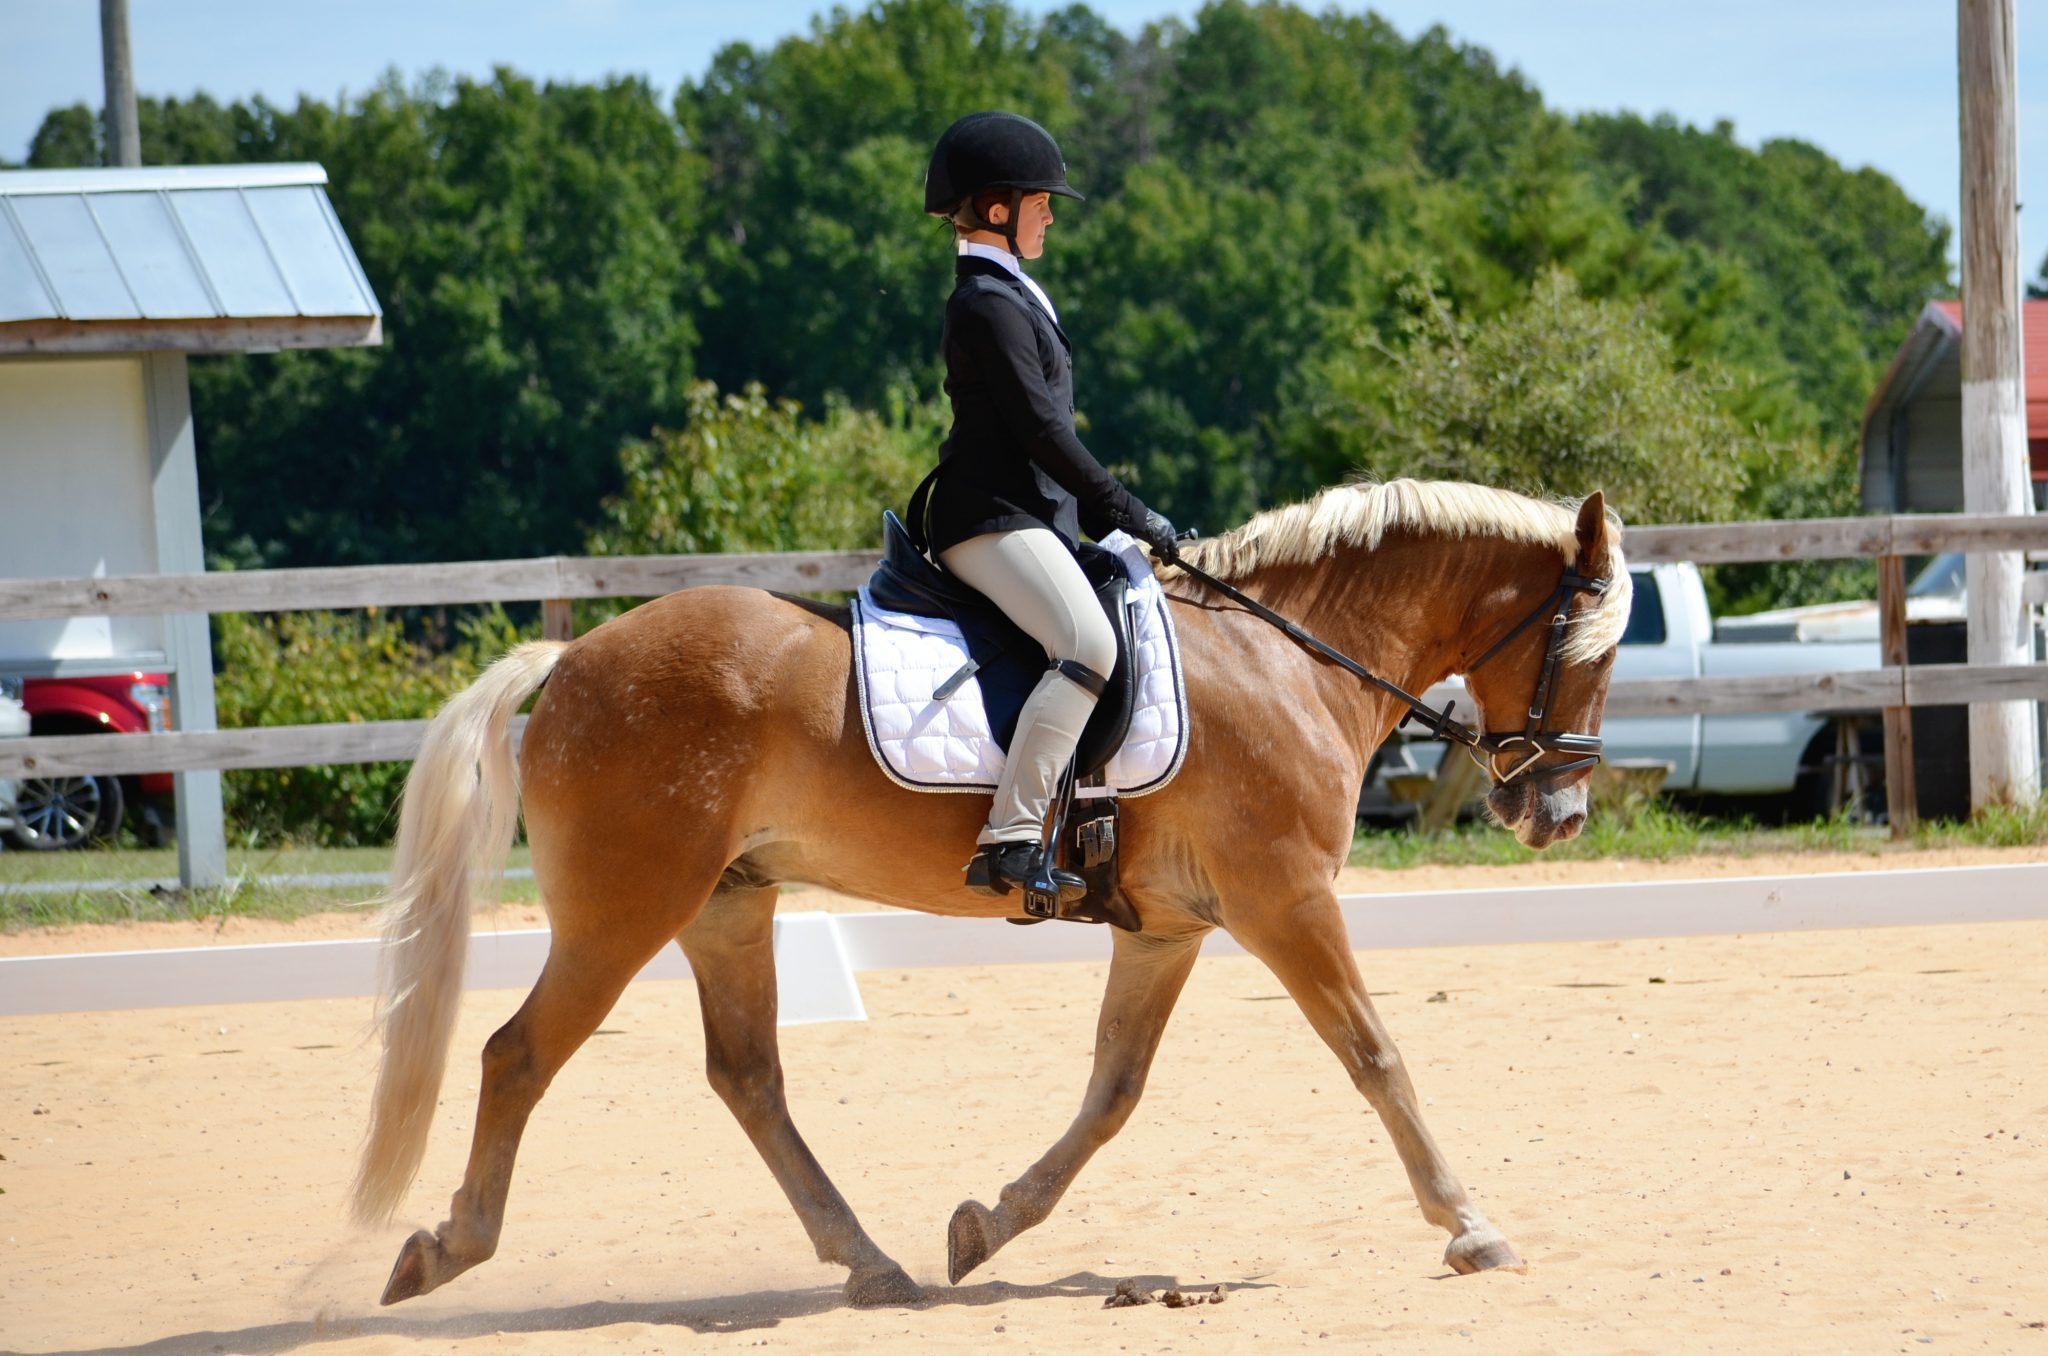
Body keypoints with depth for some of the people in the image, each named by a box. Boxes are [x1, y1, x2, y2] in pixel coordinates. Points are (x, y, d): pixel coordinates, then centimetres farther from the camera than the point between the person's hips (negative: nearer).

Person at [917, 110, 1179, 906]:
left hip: (1030, 515, 11)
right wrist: (1126, 514, -13)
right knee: (1089, 643, -31)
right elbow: (1040, 430, -16)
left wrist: (1109, 521, 17)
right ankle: (1010, 837, -37)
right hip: (992, 518, -11)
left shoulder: (1006, 296, 22)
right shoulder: (990, 303, -11)